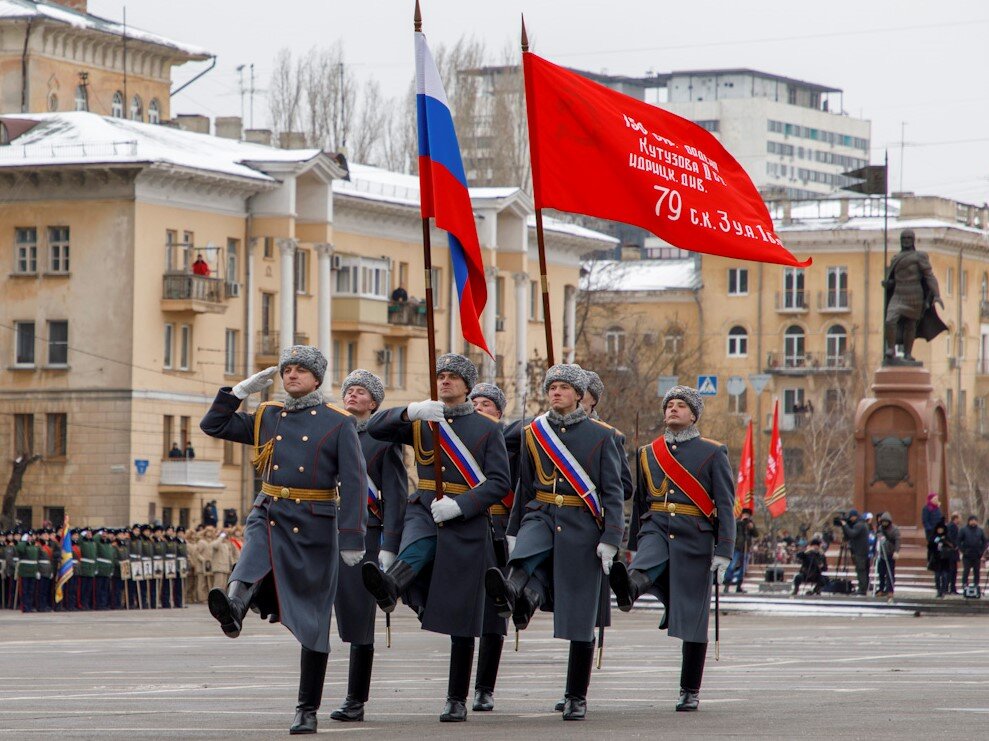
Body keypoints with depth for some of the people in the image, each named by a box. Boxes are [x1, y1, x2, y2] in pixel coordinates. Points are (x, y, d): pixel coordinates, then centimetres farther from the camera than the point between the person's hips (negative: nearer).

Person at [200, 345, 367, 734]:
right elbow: (212, 425, 17)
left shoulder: (339, 423, 0)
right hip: (269, 515, 2)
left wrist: (352, 538, -13)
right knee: (254, 556, -35)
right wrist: (242, 390, 8)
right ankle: (234, 607, -66)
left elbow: (353, 483, -6)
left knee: (313, 623, 1)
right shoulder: (266, 417, 12)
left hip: (314, 526, -2)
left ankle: (307, 710, 7)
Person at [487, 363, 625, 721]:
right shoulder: (534, 433, 9)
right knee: (525, 555, -35)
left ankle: (576, 698, 5)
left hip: (582, 527, -2)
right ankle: (510, 593, -68)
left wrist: (610, 540, -10)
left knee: (580, 617, -1)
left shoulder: (601, 436, 1)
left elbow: (613, 491, -2)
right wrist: (514, 531, 15)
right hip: (542, 517, 2)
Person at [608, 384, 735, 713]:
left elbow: (726, 506, -3)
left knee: (692, 619, 0)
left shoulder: (713, 454, 2)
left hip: (694, 538, -3)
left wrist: (723, 552, -12)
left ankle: (690, 692, 7)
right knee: (643, 571, -34)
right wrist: (635, 548, 20)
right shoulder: (648, 454, 13)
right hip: (656, 531, 3)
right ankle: (629, 588, -68)